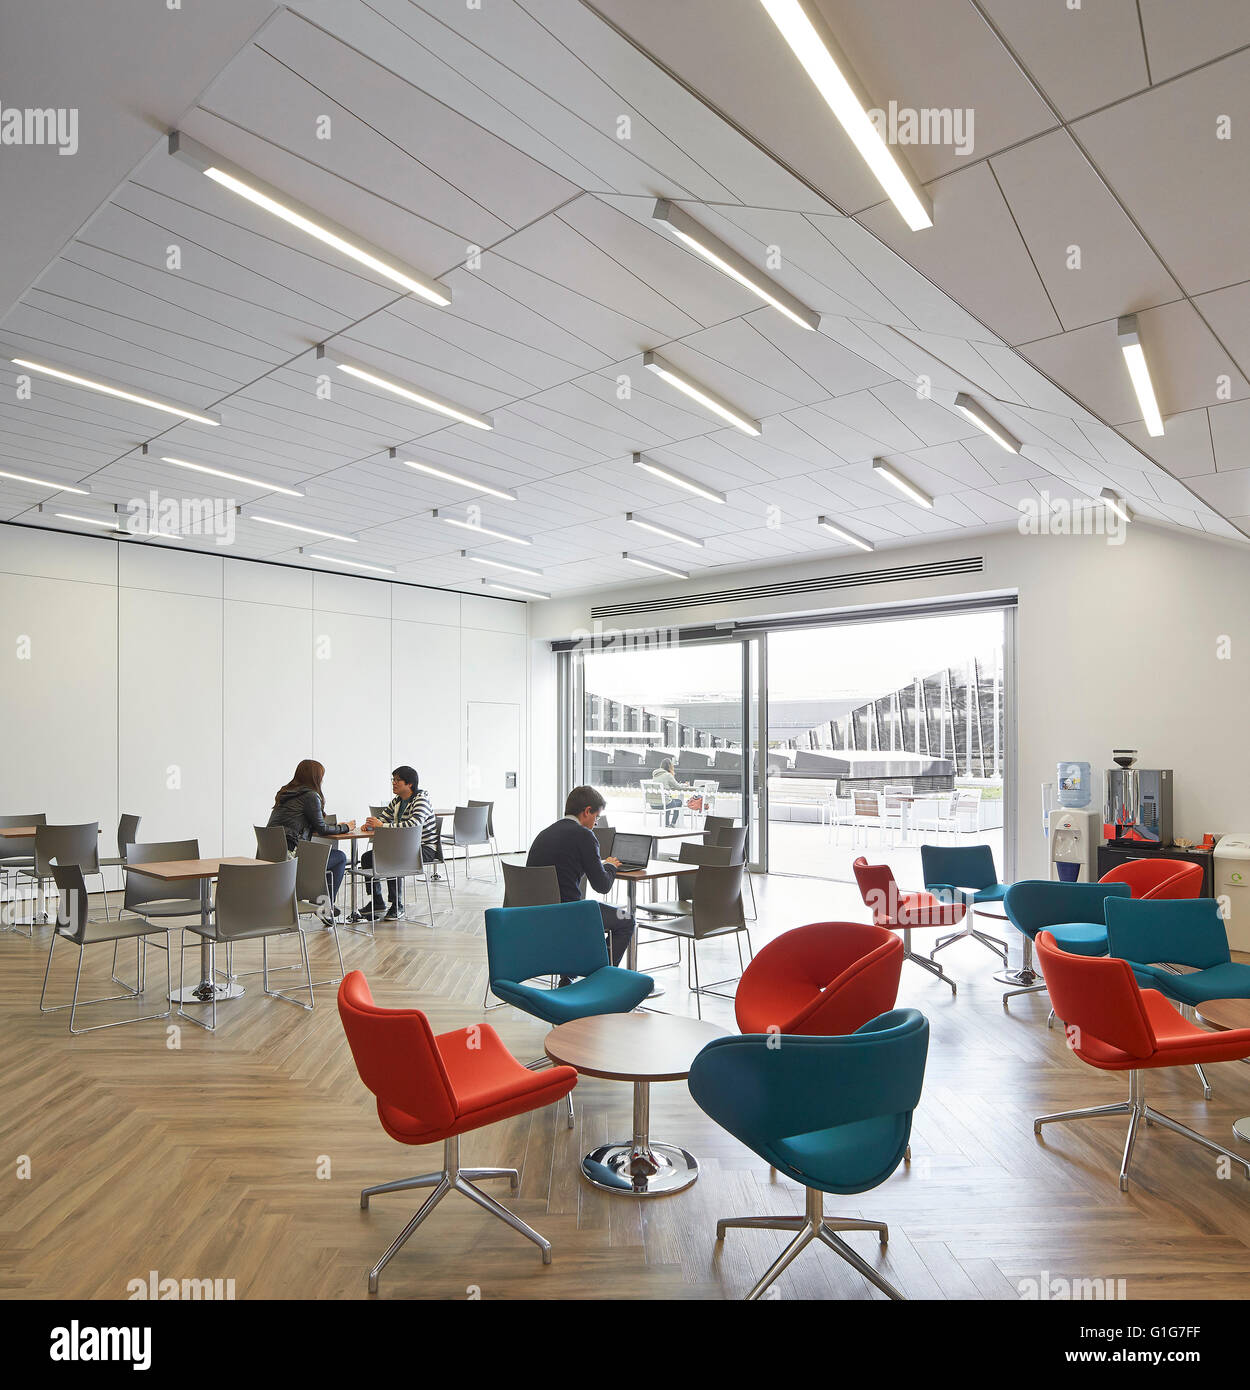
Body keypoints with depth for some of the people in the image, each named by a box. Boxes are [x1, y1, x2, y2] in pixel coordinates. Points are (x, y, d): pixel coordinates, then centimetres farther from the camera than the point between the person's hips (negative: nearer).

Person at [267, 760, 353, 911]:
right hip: (290, 855, -9)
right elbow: (321, 829, -4)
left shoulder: (285, 793, 18)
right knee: (340, 857, 9)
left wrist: (336, 825, 27)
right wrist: (344, 827, 13)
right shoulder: (310, 796, -8)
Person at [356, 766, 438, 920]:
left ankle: (397, 906, -20)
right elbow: (382, 818, 16)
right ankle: (376, 901, 8)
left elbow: (414, 824, -32)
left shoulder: (421, 799, -16)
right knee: (367, 857, -1)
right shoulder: (397, 801, 10)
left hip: (425, 848, -9)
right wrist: (369, 824, -9)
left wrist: (382, 825, -32)